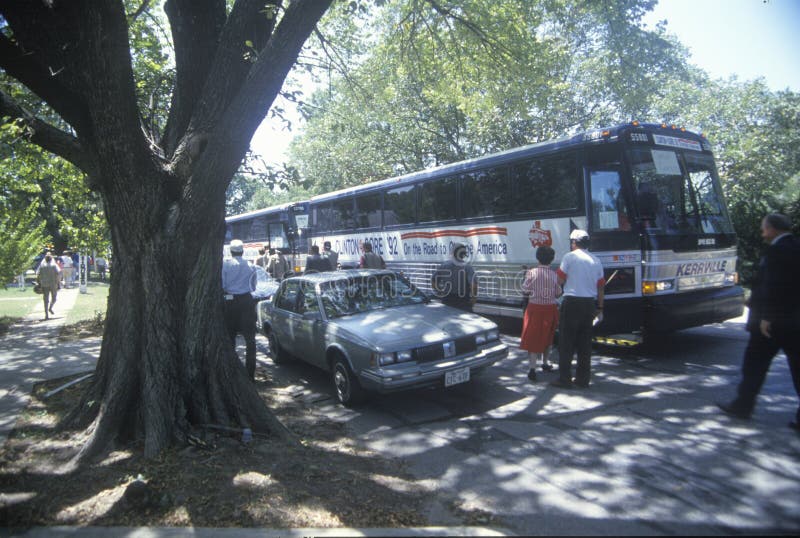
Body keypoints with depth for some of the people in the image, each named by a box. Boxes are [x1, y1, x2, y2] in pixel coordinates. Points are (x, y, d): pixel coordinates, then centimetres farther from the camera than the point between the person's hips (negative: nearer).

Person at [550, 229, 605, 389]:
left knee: (566, 342, 0)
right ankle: (583, 378, 17)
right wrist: (600, 307, 19)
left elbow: (560, 280, -5)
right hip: (590, 304, 6)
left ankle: (564, 379, 0)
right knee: (585, 343, 12)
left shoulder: (570, 257, -6)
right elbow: (600, 287, 12)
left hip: (572, 302, -5)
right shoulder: (596, 261, 11)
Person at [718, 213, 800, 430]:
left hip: (772, 321, -8)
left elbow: (772, 287, -20)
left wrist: (765, 317, -16)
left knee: (754, 364, 4)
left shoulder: (776, 251, -15)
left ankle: (743, 405, 15)